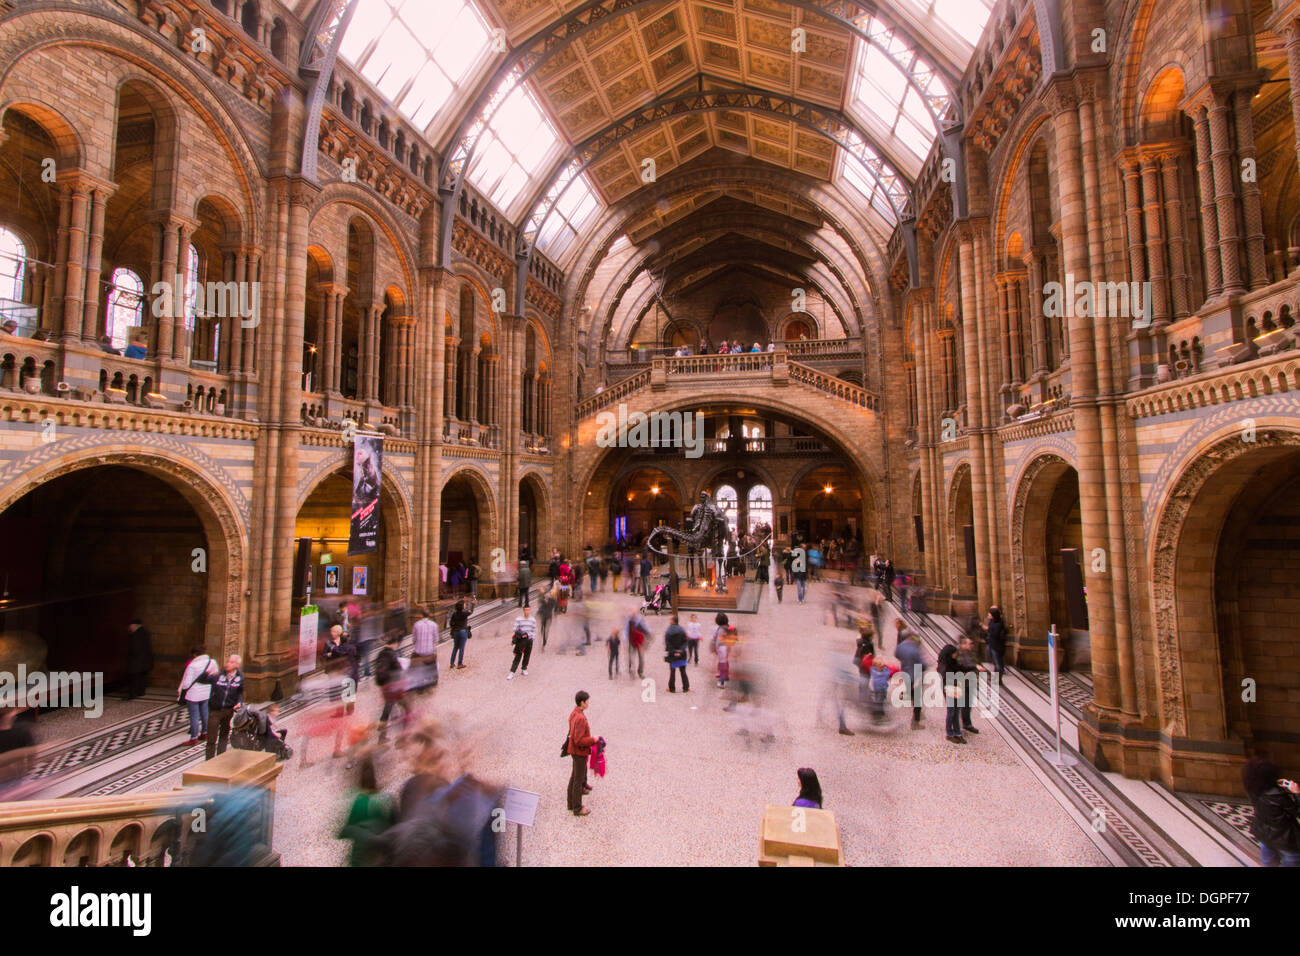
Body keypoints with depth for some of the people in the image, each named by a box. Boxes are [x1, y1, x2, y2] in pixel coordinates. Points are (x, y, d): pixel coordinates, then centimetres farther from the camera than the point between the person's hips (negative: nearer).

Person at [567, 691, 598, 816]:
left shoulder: (574, 713, 0)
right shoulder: (580, 718, -30)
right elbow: (579, 740, -30)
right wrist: (593, 739, -19)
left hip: (575, 751, 9)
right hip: (579, 753, -9)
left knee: (574, 777, 21)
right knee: (578, 780, 6)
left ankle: (571, 803, 36)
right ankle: (577, 808, 21)